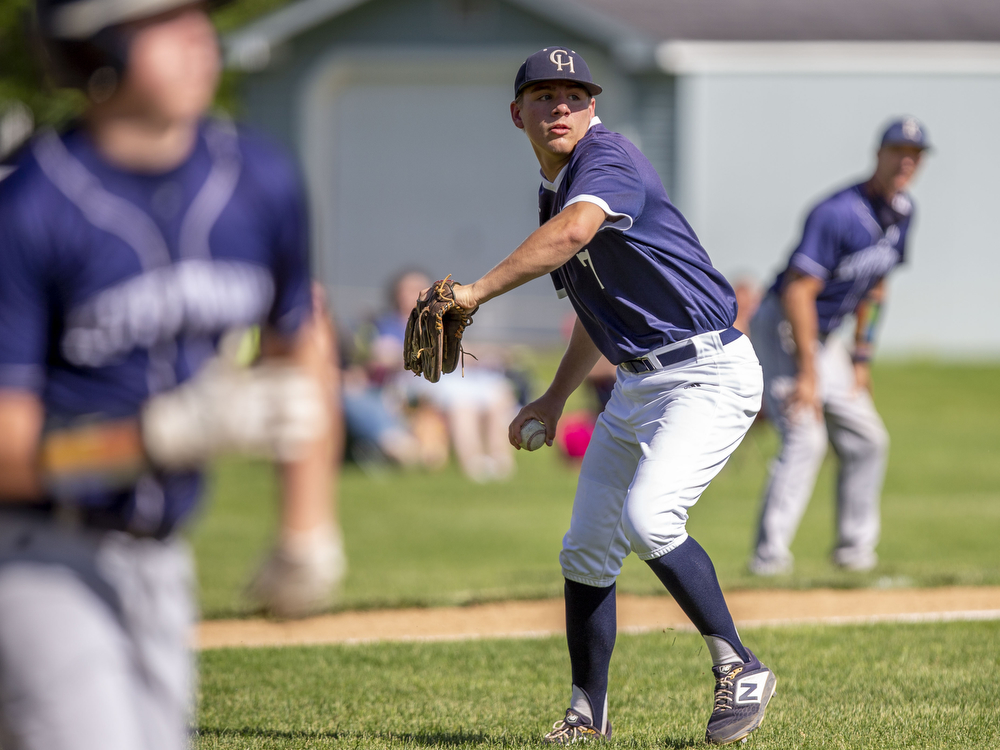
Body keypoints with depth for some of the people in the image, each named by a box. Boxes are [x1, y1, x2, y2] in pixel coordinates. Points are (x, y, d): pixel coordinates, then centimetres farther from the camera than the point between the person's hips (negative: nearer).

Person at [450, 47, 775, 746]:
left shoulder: (608, 158, -15)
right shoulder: (556, 190, 14)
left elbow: (574, 233, -38)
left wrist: (477, 291, -41)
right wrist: (556, 397, 25)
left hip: (708, 375, -10)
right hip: (636, 385, 10)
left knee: (648, 518, -27)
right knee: (587, 549, 9)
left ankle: (740, 669, -13)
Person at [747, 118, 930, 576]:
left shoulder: (901, 212, 2)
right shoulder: (838, 213, -26)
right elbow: (799, 291, -28)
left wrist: (861, 357, 13)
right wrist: (807, 374, -30)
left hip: (823, 339, 9)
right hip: (782, 329, -9)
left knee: (866, 438, 9)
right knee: (805, 436, -22)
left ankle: (855, 549, 21)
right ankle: (769, 555, -24)